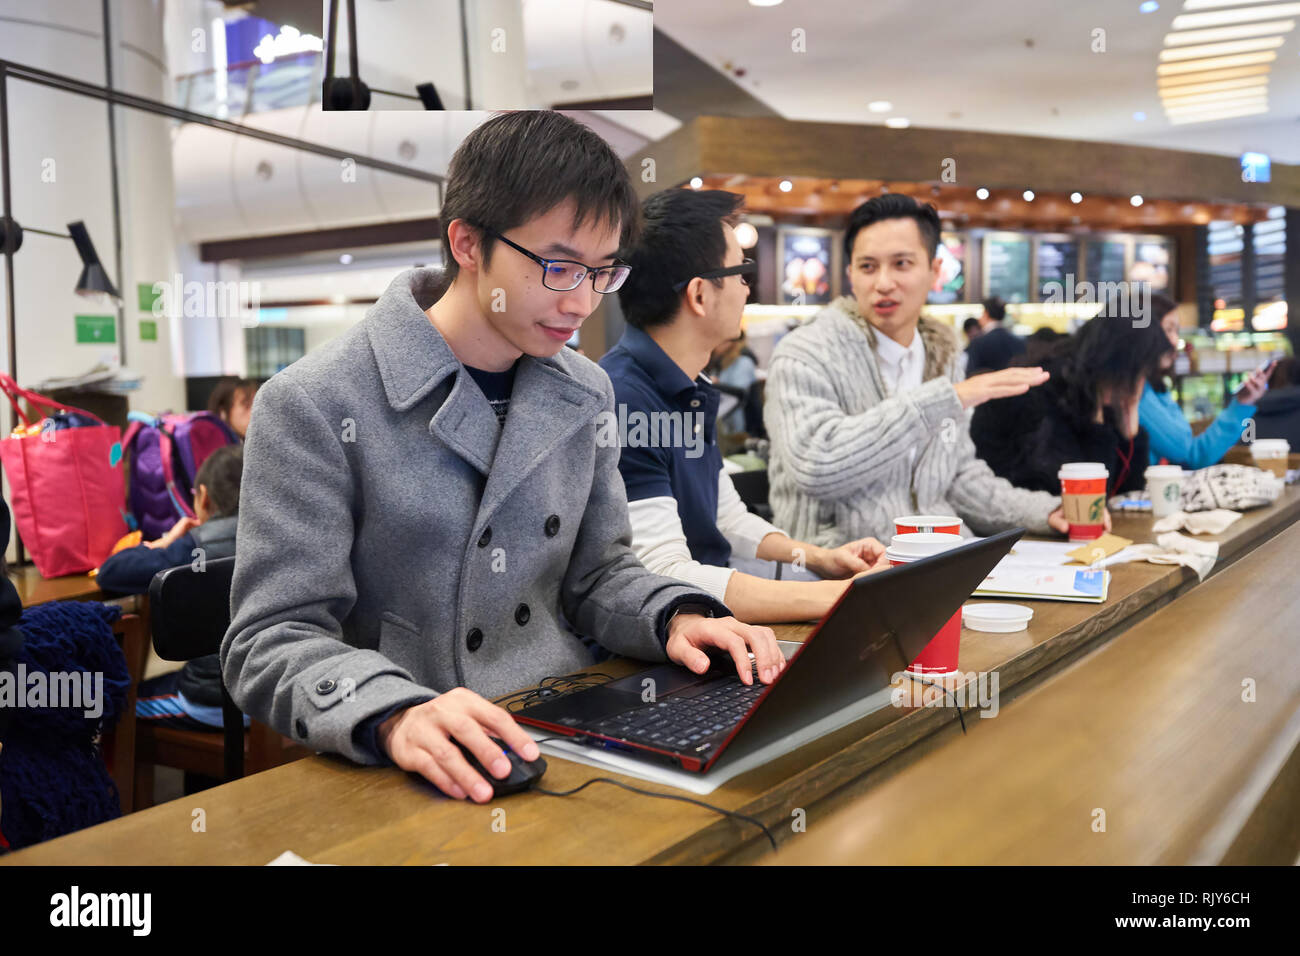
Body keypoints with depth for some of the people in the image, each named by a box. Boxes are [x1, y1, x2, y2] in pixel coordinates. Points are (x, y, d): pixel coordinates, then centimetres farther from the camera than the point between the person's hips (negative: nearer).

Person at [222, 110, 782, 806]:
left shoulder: (585, 393, 8)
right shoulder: (314, 406, -11)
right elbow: (273, 640, -12)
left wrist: (677, 616, -6)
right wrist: (395, 716, -30)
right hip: (426, 775, -2)